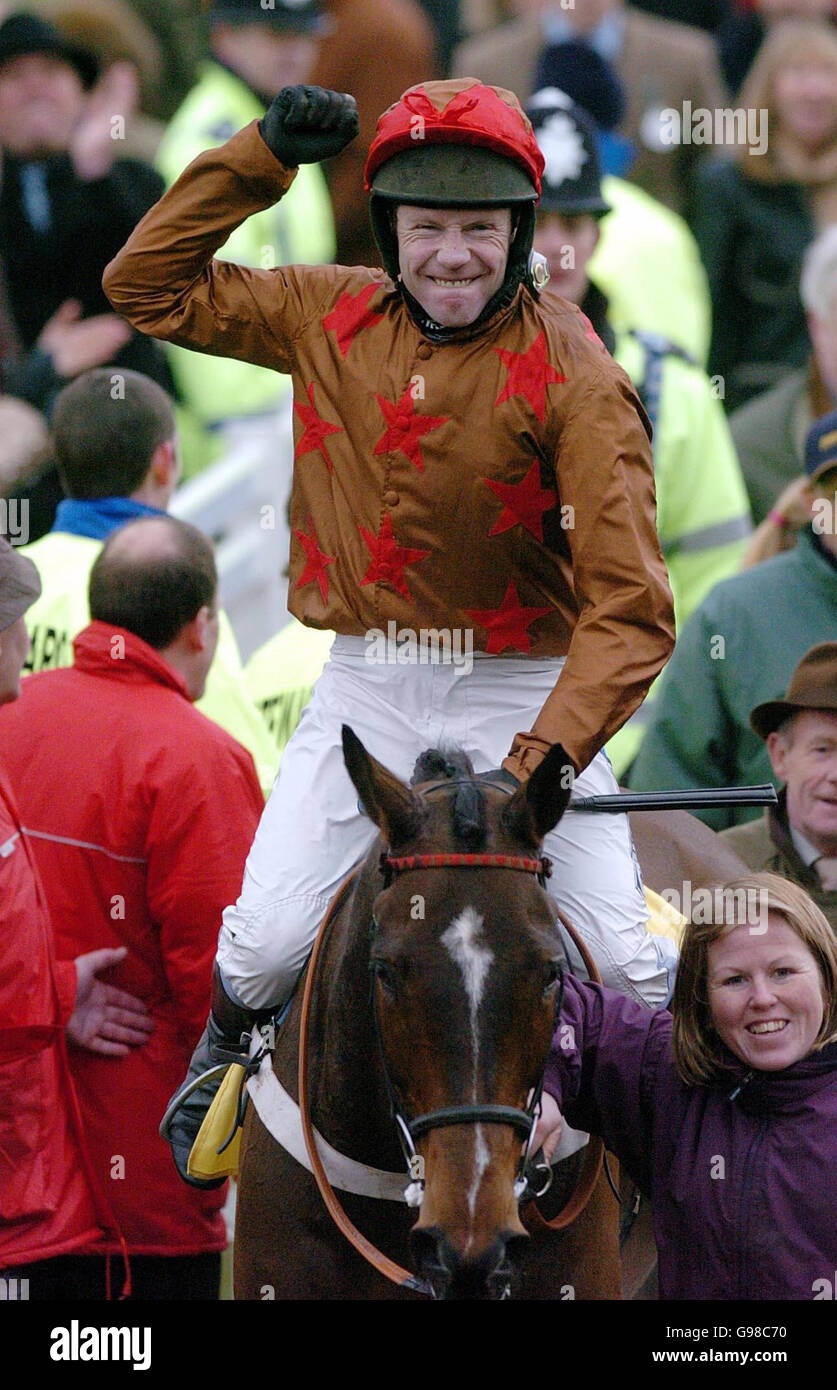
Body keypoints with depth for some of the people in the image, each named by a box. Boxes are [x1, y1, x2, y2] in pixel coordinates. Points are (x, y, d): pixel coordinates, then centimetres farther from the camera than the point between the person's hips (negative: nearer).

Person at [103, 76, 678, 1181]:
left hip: (520, 693, -3)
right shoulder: (331, 320, 2)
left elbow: (628, 605, -18)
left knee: (621, 958, -9)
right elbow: (147, 285, 10)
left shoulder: (571, 375, -13)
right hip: (366, 688, 3)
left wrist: (545, 755, -31)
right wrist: (263, 157, 0)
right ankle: (230, 1058, 30)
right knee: (262, 942, -4)